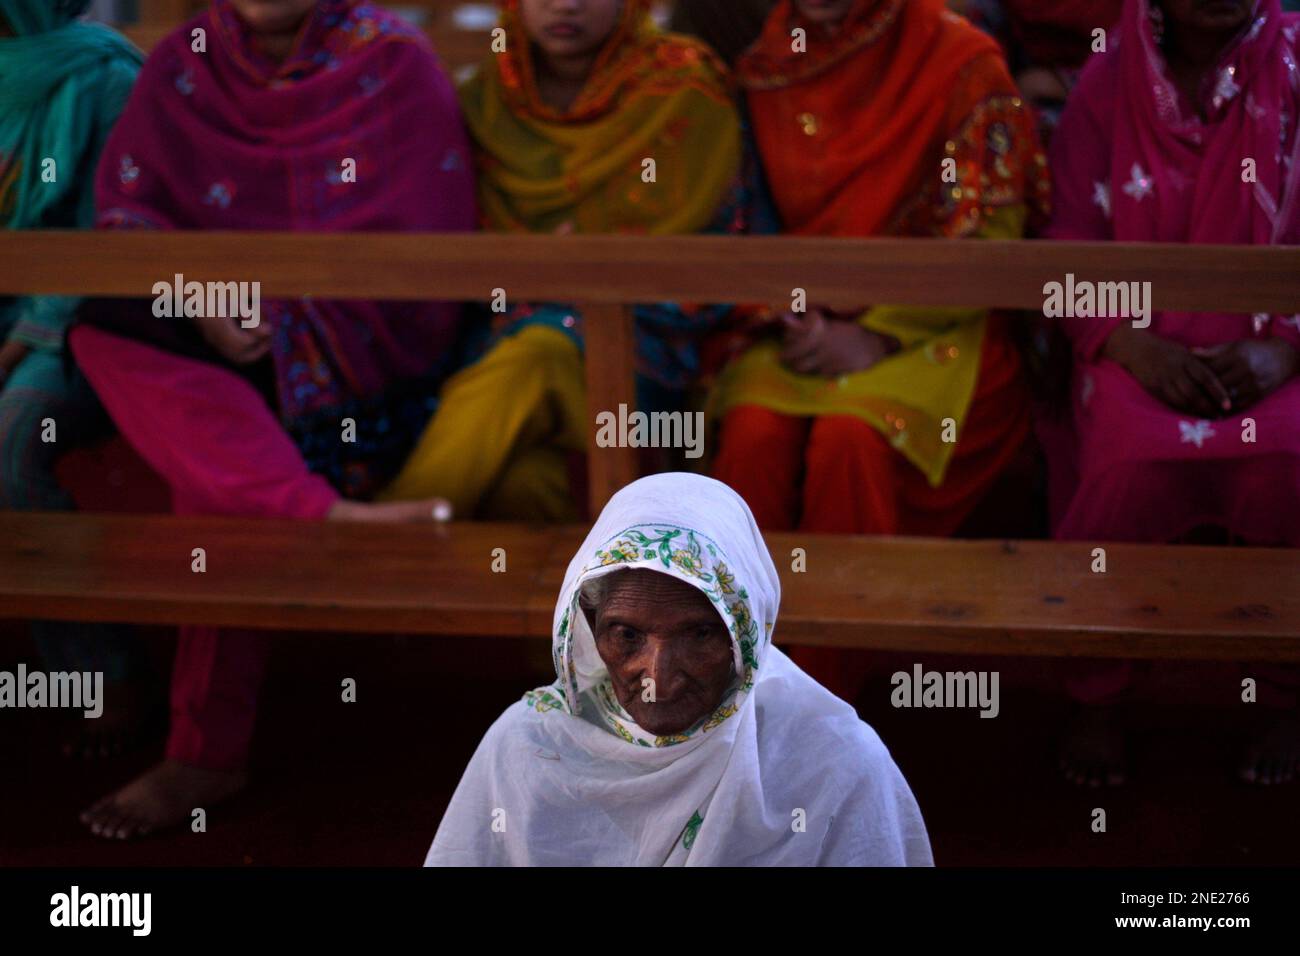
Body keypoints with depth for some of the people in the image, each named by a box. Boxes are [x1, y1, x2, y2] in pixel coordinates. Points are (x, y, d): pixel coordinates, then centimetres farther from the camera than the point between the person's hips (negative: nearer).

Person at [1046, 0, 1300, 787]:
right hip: (1144, 344, 1)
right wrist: (1135, 347, -15)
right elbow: (1072, 249, 4)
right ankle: (1099, 701, -11)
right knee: (1132, 459, -32)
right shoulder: (1109, 83, 6)